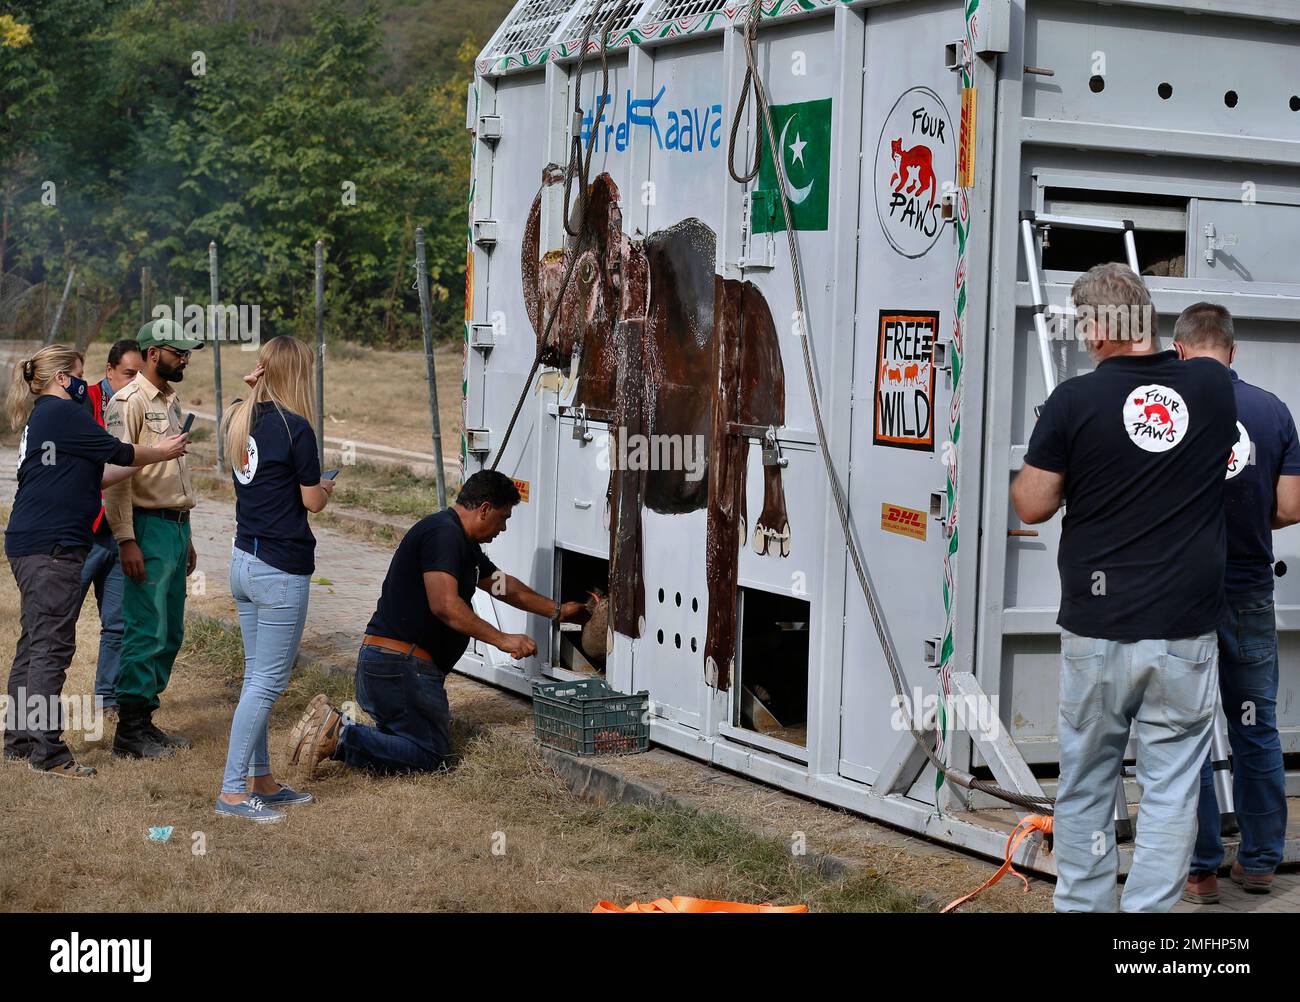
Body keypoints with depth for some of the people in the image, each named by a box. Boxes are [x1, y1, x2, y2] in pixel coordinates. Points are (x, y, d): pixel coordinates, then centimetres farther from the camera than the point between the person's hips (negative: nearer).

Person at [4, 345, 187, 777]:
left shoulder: (39, 418, 21)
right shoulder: (62, 412, -10)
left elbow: (93, 477, 21)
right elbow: (117, 453, -5)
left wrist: (150, 454, 21)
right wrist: (161, 452, 12)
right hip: (52, 546, -10)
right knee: (52, 645, -9)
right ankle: (48, 750, -8)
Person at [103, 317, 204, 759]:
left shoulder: (170, 400, 17)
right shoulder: (129, 401, -11)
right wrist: (126, 540, -21)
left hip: (175, 527, 9)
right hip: (147, 526, -9)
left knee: (170, 633, 11)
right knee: (147, 632, -8)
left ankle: (144, 720, 18)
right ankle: (130, 730, -2)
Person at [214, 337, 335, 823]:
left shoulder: (239, 419, 6)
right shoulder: (294, 427, -16)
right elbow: (312, 501, -11)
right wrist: (327, 486, 14)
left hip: (244, 560, 8)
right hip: (281, 570, -8)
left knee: (256, 677, 15)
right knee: (268, 683, -3)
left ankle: (262, 781, 23)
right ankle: (232, 792, -2)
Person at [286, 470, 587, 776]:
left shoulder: (463, 543, 18)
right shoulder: (444, 533, -16)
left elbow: (503, 585, 32)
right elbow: (445, 605, -27)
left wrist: (558, 610, 37)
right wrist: (502, 640, -24)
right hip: (402, 662, -11)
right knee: (431, 755, -5)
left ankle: (335, 723, 3)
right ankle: (342, 736, -15)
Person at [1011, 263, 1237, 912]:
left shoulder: (1075, 401, -10)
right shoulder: (1213, 387, -1)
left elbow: (1031, 505, -5)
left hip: (1098, 632, -1)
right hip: (1187, 631, 1)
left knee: (1085, 785, 15)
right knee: (1170, 791, 5)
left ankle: (1083, 904, 22)